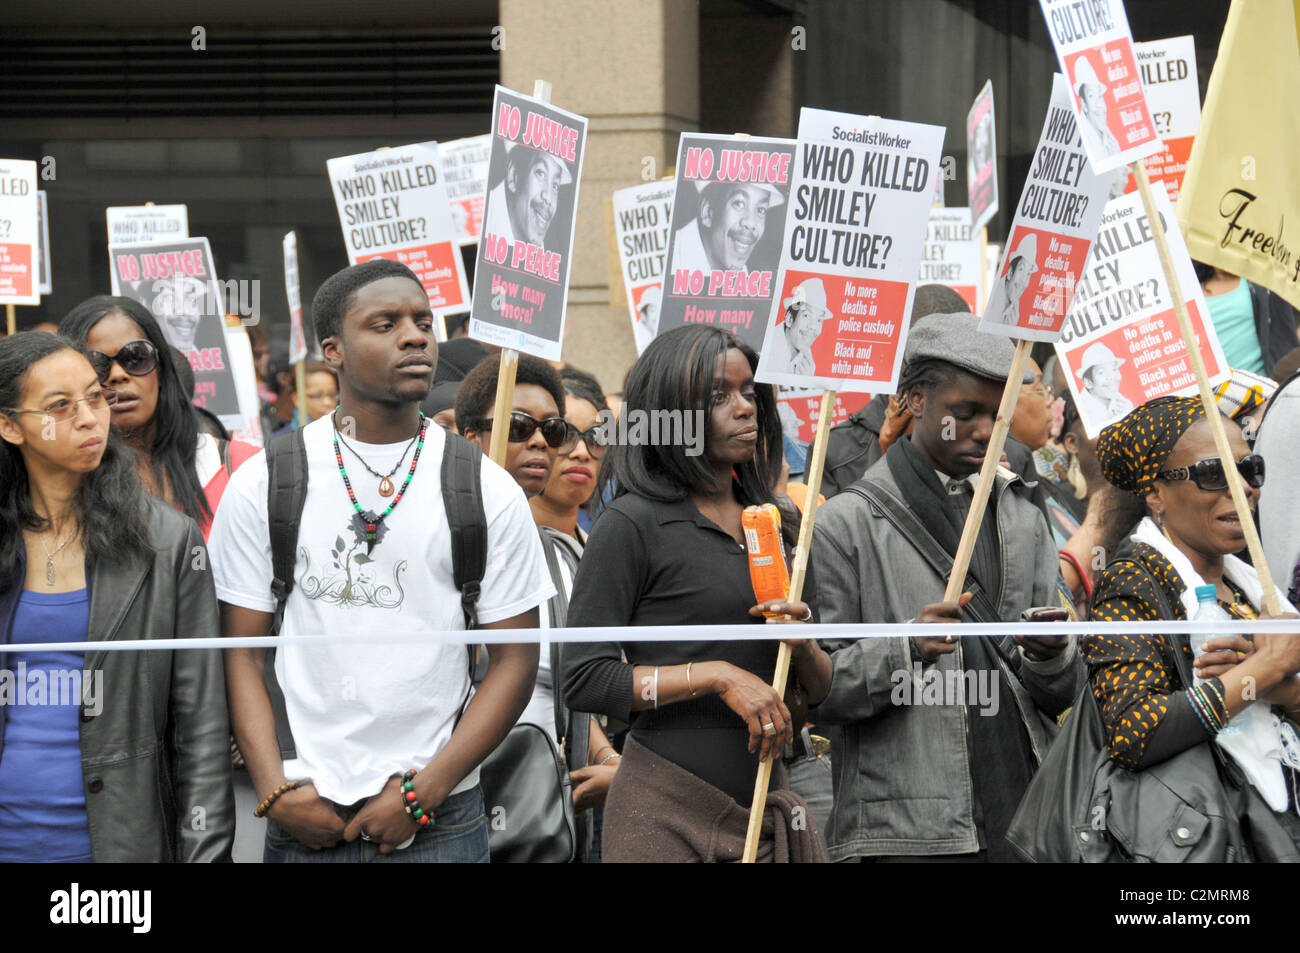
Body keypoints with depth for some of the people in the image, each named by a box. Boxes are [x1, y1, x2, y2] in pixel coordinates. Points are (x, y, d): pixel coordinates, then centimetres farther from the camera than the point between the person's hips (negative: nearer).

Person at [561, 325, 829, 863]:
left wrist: (803, 647, -4)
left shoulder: (777, 526, 13)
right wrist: (718, 675, -16)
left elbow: (821, 692, 17)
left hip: (766, 800, 6)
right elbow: (585, 680, -11)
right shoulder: (632, 523, -5)